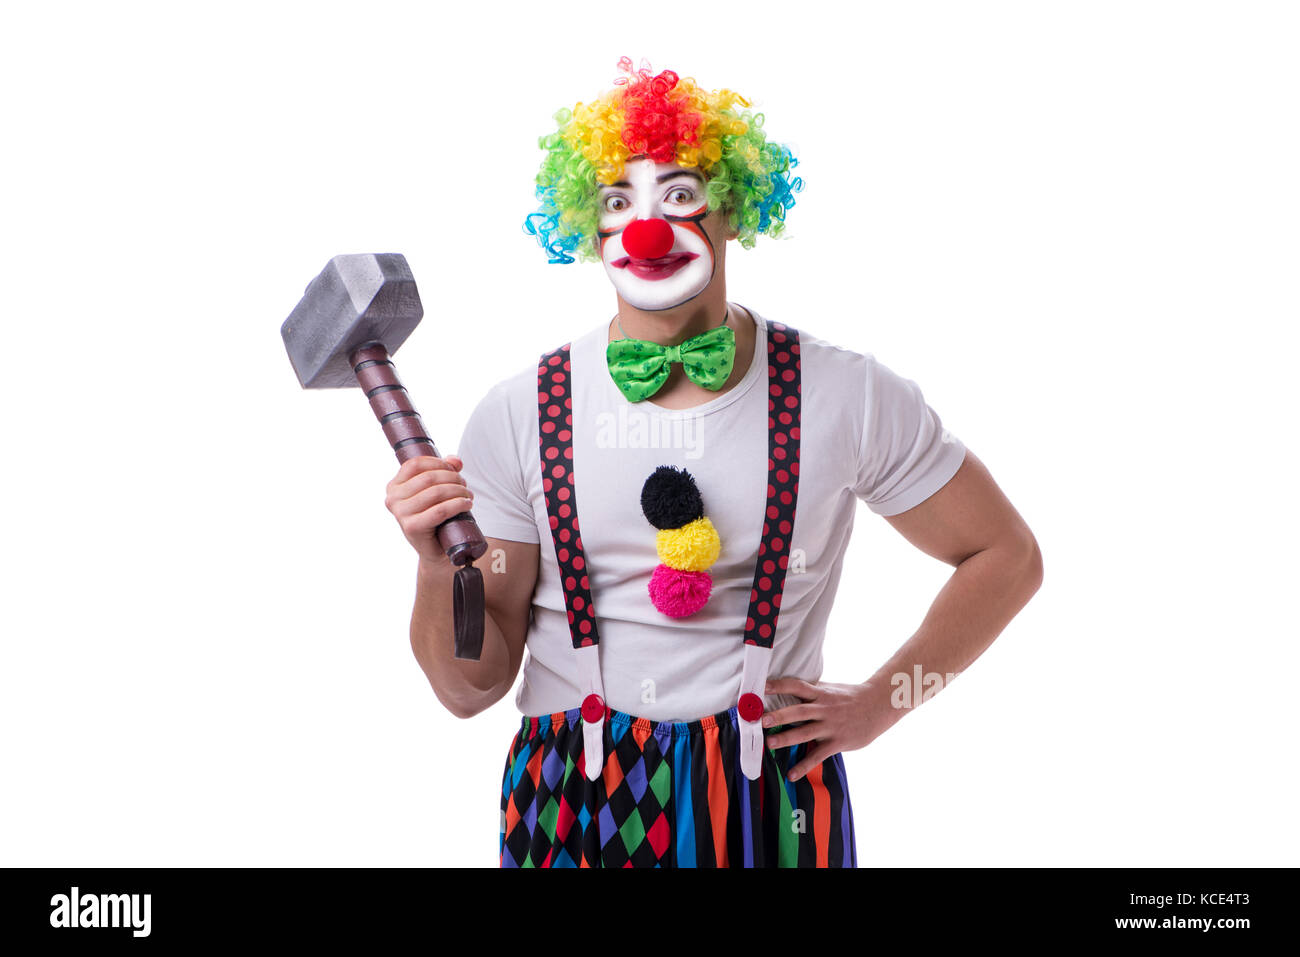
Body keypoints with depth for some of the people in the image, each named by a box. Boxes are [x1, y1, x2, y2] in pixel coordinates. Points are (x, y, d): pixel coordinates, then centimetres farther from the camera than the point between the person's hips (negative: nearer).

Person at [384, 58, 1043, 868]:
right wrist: (440, 566, -21)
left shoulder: (847, 397, -7)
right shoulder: (518, 416, -5)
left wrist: (878, 704, 1)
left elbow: (1007, 556, 6)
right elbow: (472, 687, -2)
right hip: (573, 803, 1)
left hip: (769, 796, 0)